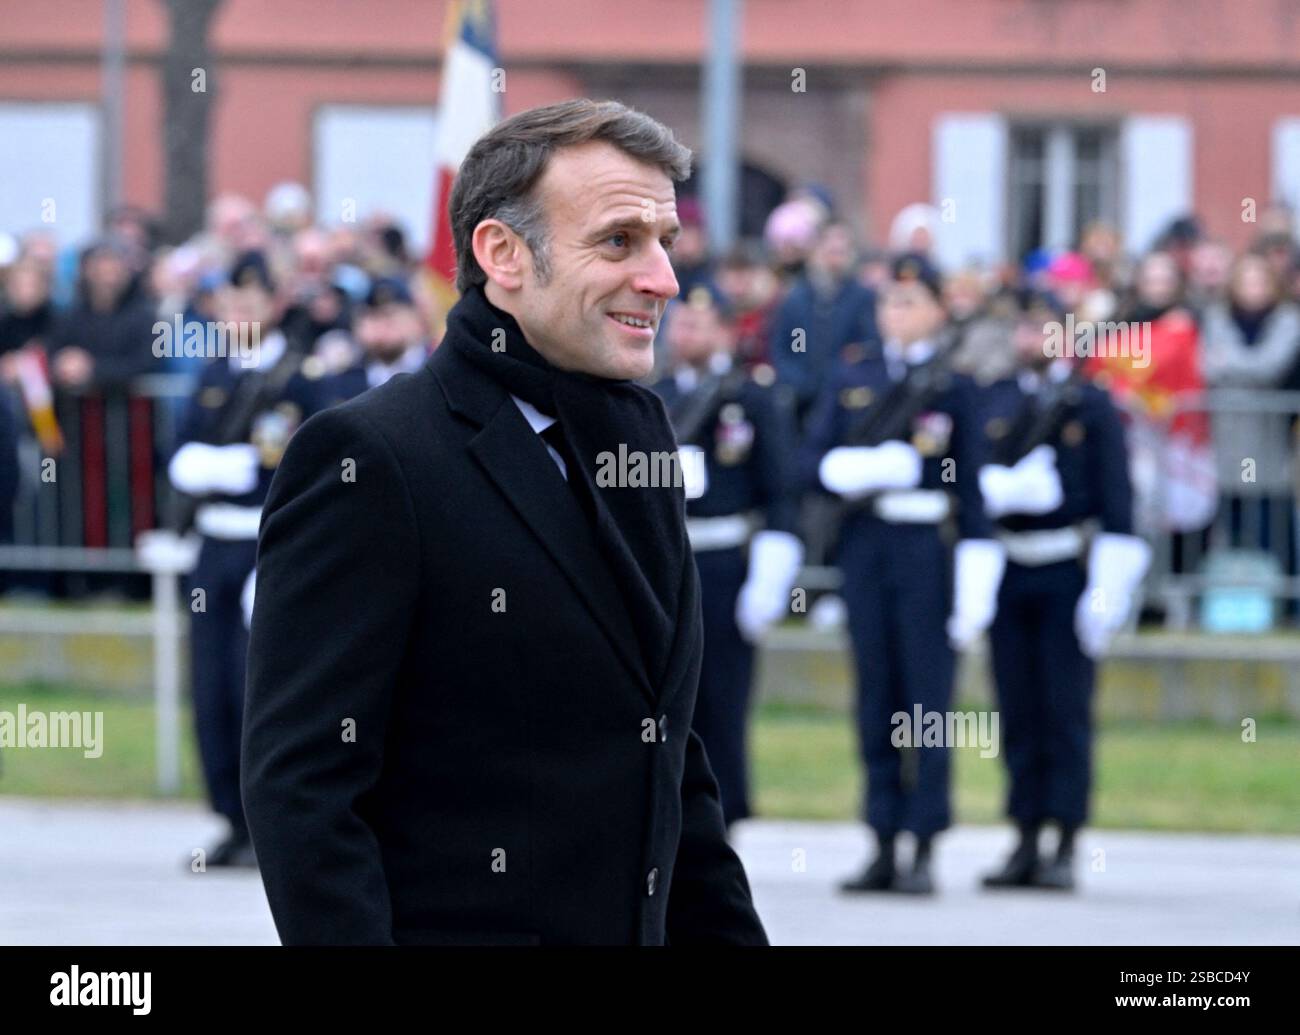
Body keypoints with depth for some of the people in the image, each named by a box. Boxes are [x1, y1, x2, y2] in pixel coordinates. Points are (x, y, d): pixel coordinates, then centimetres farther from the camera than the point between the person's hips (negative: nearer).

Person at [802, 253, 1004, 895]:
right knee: (875, 697, 6)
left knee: (926, 696, -3)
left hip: (928, 549, -3)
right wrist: (866, 469, -17)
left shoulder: (954, 386, 1)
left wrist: (974, 592, -7)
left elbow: (972, 490, -1)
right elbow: (813, 464, 5)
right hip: (864, 548, 3)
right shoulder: (850, 379, 11)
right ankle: (883, 848, 11)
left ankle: (923, 853, 0)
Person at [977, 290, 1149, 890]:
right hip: (1007, 571, 4)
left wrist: (1109, 589, -10)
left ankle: (1065, 851, -1)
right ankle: (1026, 843, 10)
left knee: (1066, 714, -4)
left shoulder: (1093, 407, 1)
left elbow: (1116, 503, -3)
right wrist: (1005, 487, -15)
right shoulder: (993, 403, 11)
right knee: (1017, 715, 5)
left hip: (1068, 572, -4)